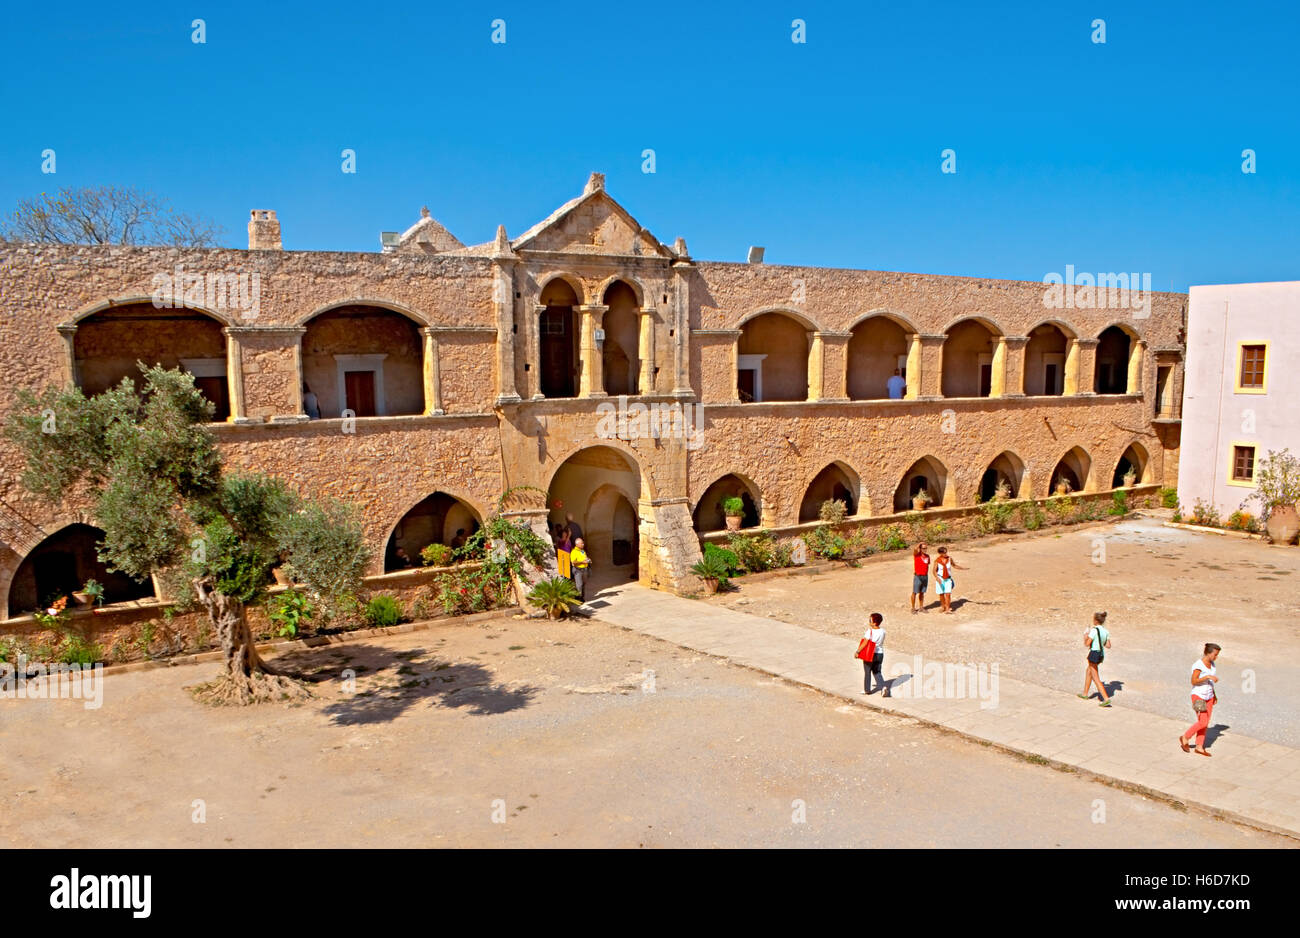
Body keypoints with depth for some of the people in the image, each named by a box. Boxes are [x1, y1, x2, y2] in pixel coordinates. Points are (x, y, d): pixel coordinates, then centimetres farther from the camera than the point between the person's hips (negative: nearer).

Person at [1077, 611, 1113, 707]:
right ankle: (1085, 694, 36)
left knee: (1096, 678, -3)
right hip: (1101, 654, 9)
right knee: (1088, 672, 26)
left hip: (1094, 654, -9)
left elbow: (1087, 644, -17)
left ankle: (1106, 699, -10)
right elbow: (1108, 645, 7)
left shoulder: (1094, 630, -18)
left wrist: (1085, 637, 2)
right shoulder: (1105, 631, 4)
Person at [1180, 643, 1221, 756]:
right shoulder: (1198, 665, -19)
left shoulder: (1211, 664, 5)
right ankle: (1184, 738, 9)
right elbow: (1194, 681, -25)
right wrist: (1208, 676, -31)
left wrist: (1214, 694, 16)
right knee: (1202, 723, -11)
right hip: (1198, 697, -8)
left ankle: (1199, 747, 16)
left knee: (1205, 723, 7)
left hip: (1208, 697, 8)